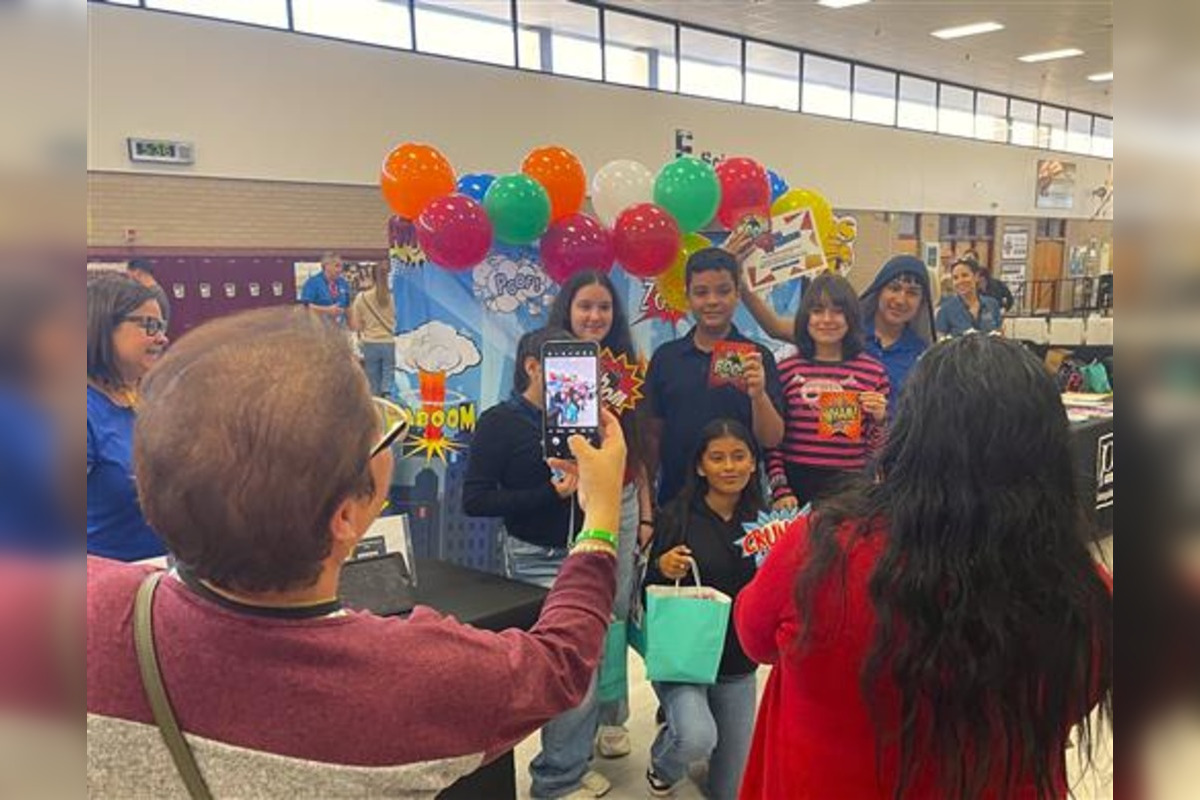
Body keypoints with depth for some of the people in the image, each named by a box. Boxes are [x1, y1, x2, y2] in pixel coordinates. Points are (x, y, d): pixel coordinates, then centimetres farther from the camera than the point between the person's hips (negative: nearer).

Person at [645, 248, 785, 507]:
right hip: (673, 497, 2)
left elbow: (772, 439, -8)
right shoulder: (665, 357, 3)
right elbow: (653, 434, 7)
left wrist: (758, 395, -26)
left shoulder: (756, 357, -4)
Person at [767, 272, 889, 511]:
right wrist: (780, 490, -6)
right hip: (797, 486, -1)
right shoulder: (786, 370, -1)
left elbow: (878, 450, 9)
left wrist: (879, 419, -9)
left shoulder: (874, 372, 4)